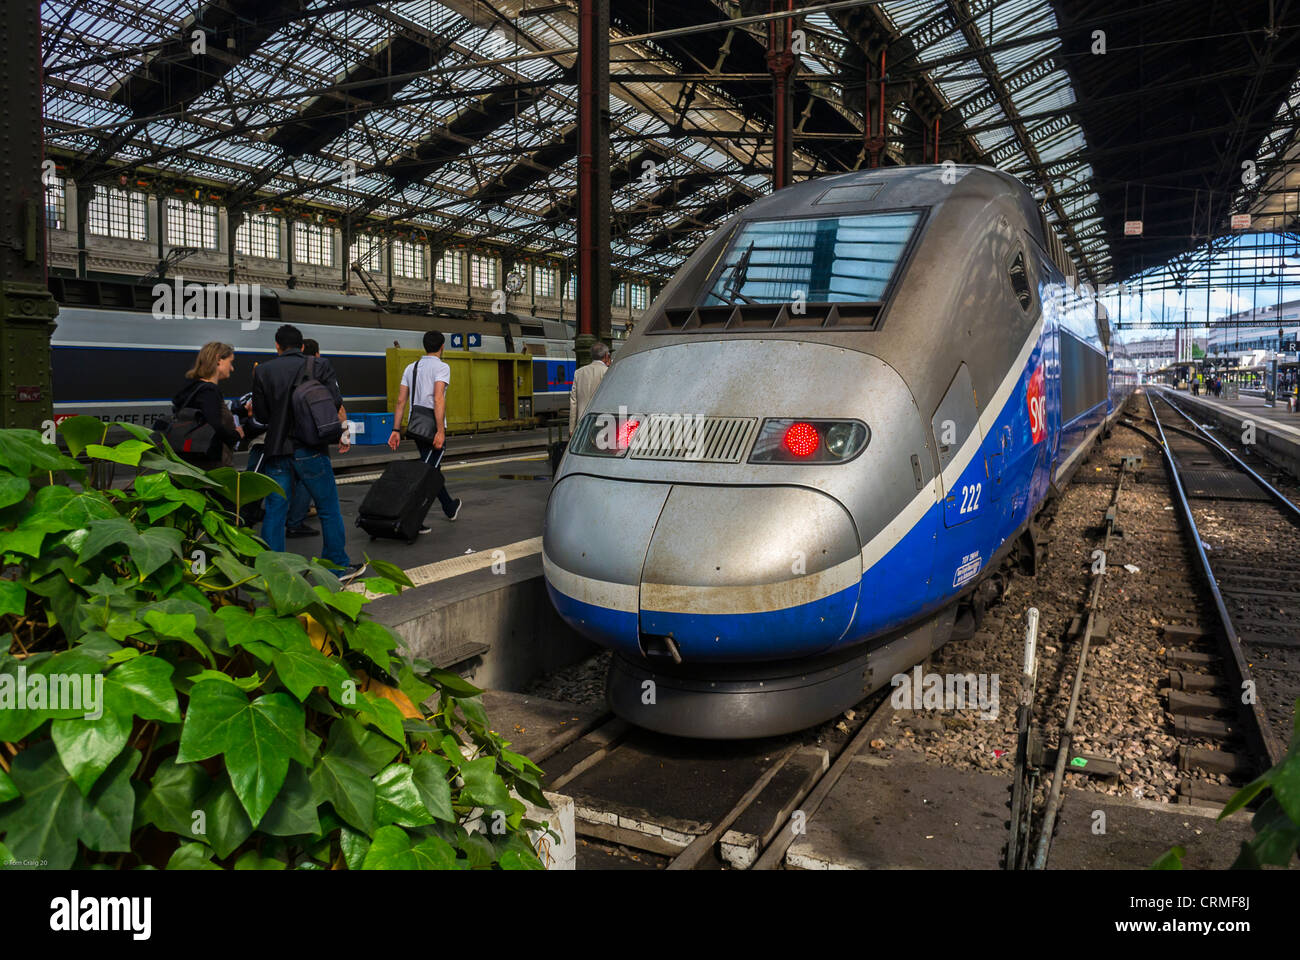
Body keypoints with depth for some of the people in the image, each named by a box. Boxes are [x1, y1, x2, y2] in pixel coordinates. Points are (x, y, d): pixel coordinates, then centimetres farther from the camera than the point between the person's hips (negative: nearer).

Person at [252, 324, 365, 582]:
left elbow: (261, 415, 3)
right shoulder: (319, 367, -1)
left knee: (274, 512, 8)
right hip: (310, 451, -2)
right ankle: (338, 566, 15)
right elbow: (337, 406, -5)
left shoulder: (263, 371, 3)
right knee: (329, 510, 9)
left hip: (277, 451, 2)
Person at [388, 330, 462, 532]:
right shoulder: (441, 367, -8)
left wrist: (396, 430, 7)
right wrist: (441, 431, -24)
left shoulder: (411, 367, 13)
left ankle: (449, 507, 36)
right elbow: (438, 399, -21)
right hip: (433, 428, -7)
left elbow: (401, 400, 8)